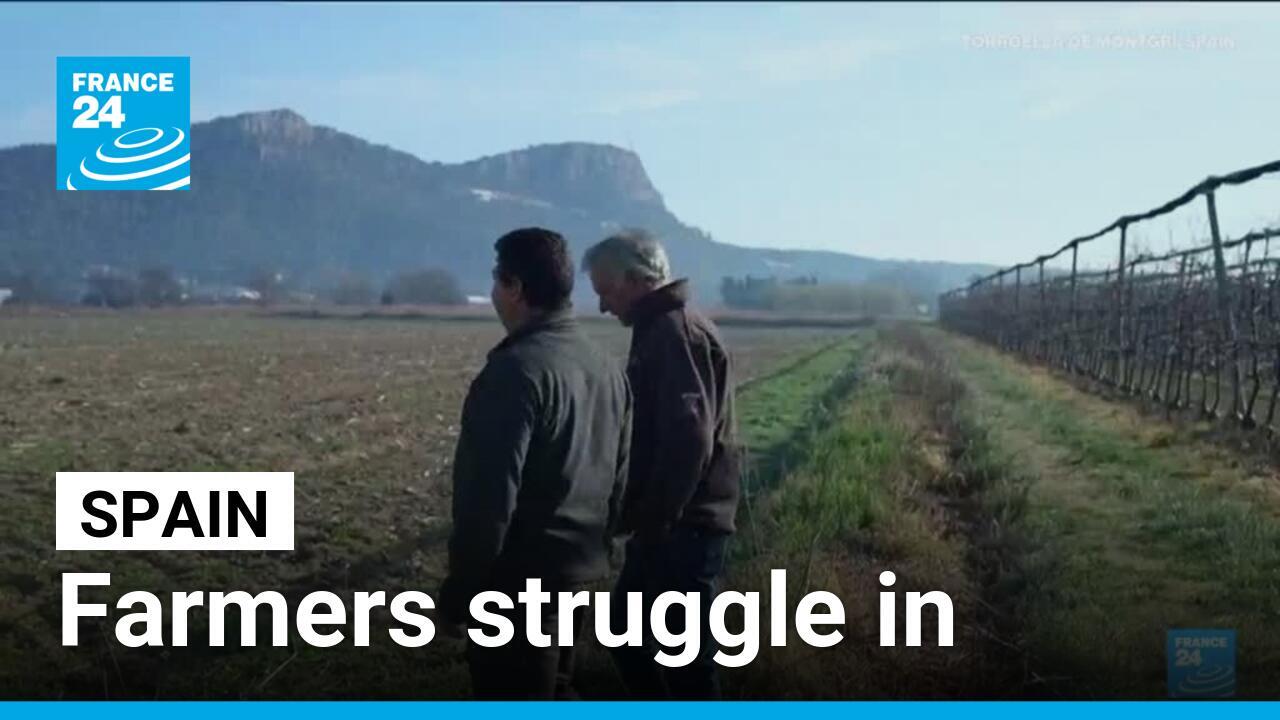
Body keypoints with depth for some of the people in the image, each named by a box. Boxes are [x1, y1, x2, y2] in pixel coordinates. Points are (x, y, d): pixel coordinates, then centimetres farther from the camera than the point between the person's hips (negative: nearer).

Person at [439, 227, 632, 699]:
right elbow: (618, 481, 14)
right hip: (578, 571, 9)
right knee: (552, 697, 21)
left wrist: (459, 590, -15)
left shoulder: (517, 370, -20)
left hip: (520, 580, -9)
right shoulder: (607, 368, 9)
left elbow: (491, 494, -23)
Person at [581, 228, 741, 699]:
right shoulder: (662, 329, 15)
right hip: (671, 523, 10)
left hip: (681, 527, -10)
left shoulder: (675, 332, -16)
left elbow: (690, 438, -25)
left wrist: (655, 520, -20)